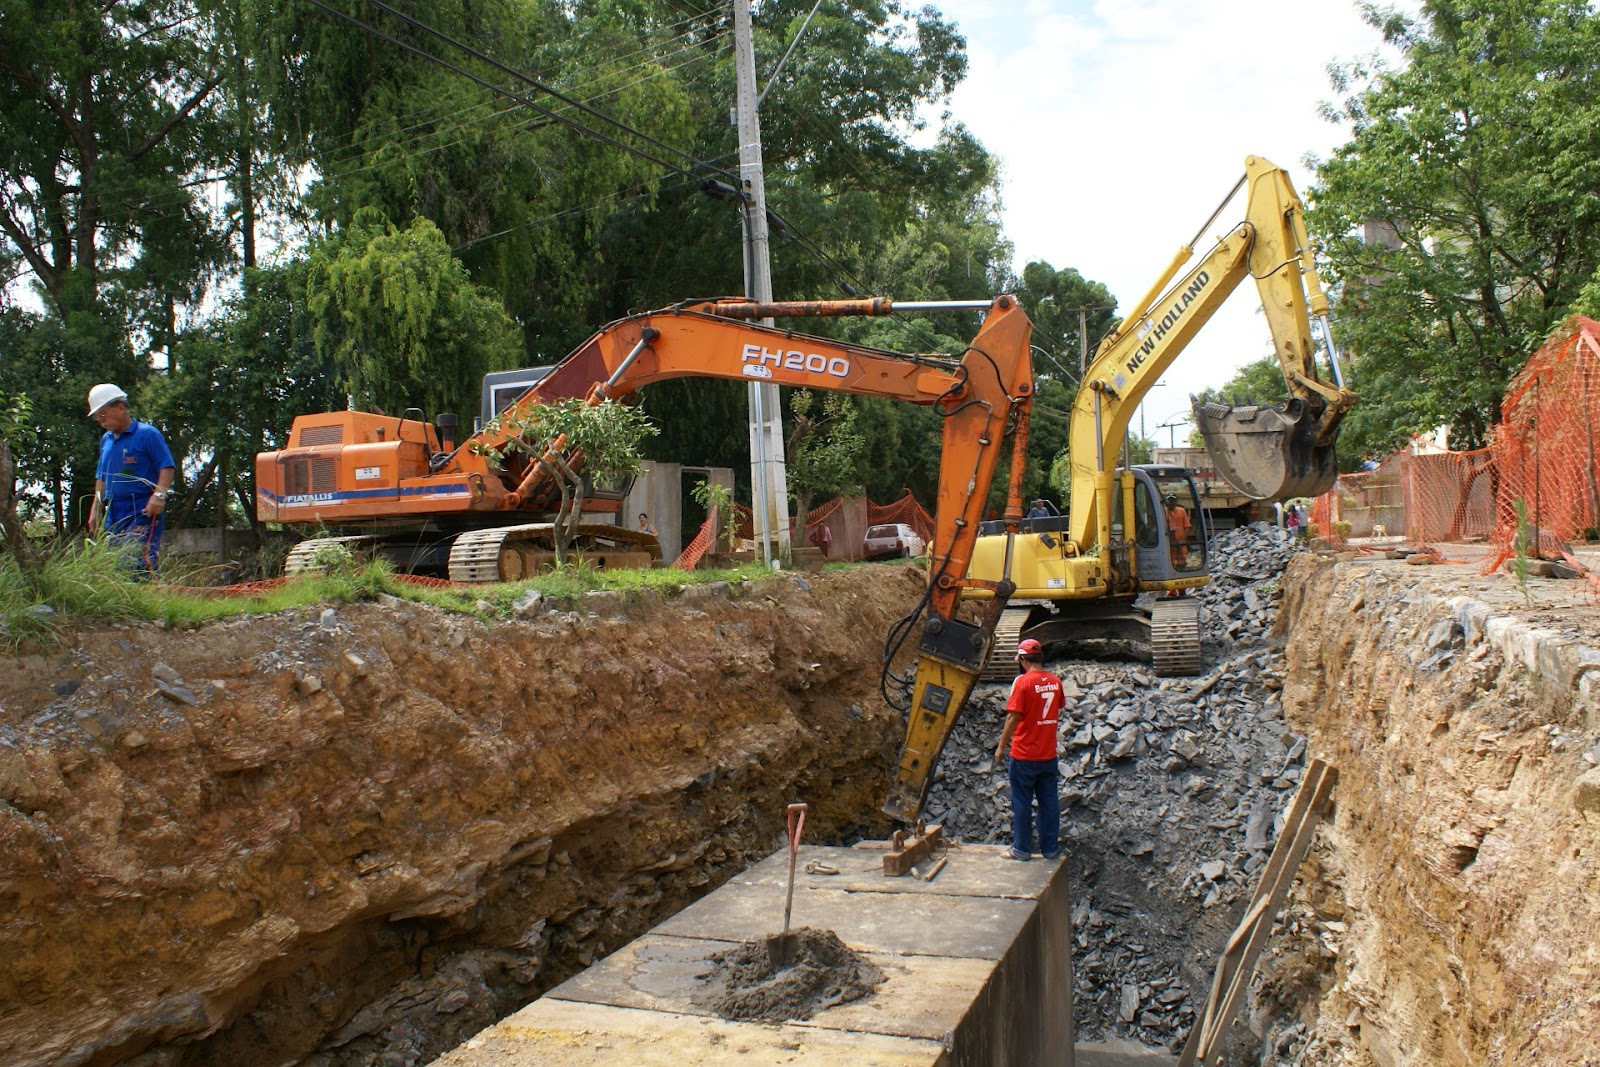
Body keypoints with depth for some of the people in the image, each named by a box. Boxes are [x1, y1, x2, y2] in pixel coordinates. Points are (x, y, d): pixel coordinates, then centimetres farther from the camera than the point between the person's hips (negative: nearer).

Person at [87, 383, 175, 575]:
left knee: (135, 562, -18)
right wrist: (96, 509, 21)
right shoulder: (106, 440, 20)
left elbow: (167, 467, -9)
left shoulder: (147, 434, -3)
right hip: (113, 514, 8)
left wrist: (159, 495, -22)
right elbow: (101, 477, 27)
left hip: (142, 511, -8)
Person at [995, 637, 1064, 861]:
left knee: (1022, 803, 6)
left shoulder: (1022, 681, -15)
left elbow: (1013, 718, -16)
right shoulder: (1055, 681, 3)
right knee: (1049, 803, 12)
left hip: (1024, 755, -5)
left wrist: (1001, 746, -7)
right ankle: (1050, 849, 19)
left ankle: (1022, 849, 13)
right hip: (1049, 754, 5)